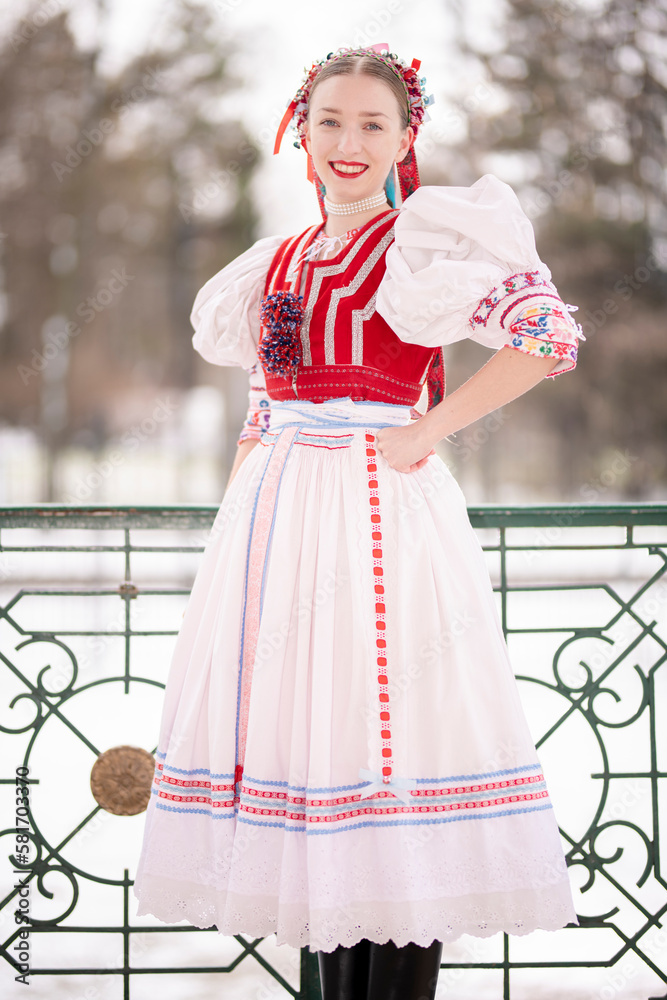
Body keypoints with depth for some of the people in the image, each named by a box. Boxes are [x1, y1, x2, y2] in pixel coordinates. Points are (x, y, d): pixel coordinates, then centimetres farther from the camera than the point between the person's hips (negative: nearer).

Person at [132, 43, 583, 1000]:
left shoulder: (424, 239, -3)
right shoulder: (277, 265, 17)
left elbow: (548, 332, -15)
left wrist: (427, 431, -13)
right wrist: (234, 542, 12)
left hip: (378, 516, -6)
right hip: (278, 524, 6)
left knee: (382, 730, -8)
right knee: (303, 732, 6)